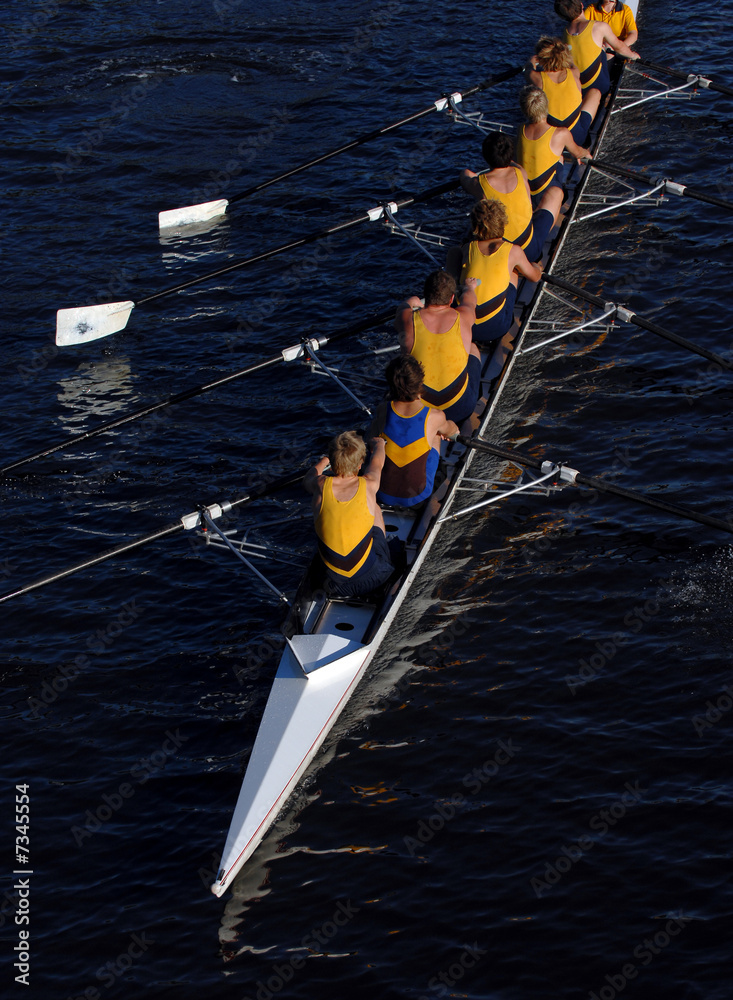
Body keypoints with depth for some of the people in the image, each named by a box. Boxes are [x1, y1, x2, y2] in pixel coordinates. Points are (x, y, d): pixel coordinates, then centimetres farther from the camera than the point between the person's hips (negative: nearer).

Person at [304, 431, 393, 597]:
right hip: (370, 577, -1)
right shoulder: (369, 485, -12)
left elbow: (306, 480, 18)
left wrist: (323, 460, 38)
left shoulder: (321, 485, -12)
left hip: (334, 579, 1)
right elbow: (377, 462, 15)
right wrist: (378, 444, 39)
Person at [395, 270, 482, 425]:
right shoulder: (463, 318, -9)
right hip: (459, 409, 0)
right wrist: (470, 287, 43)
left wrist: (411, 303, 42)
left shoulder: (407, 320, -12)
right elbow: (468, 299, 19)